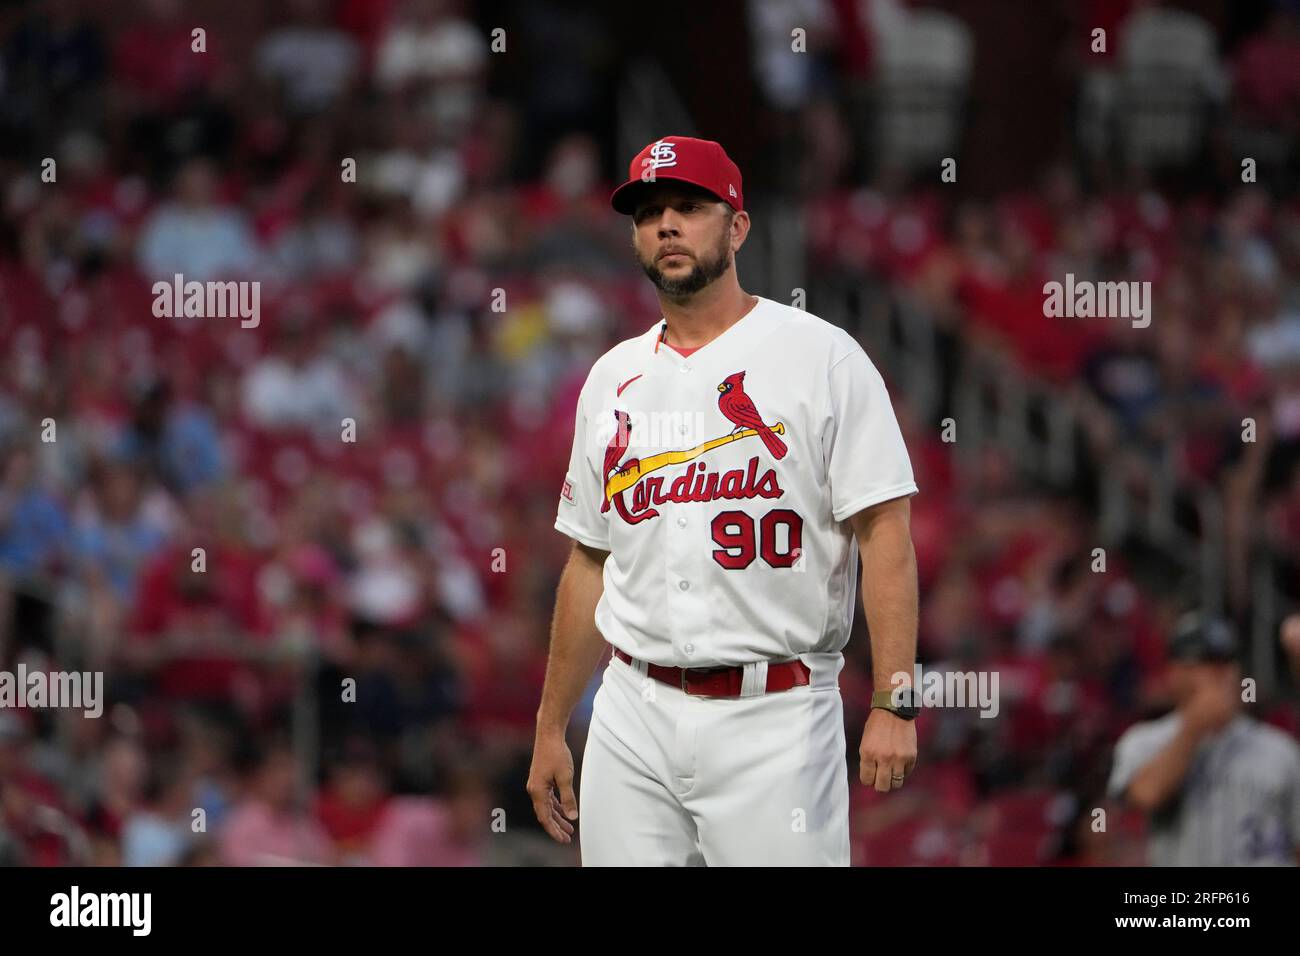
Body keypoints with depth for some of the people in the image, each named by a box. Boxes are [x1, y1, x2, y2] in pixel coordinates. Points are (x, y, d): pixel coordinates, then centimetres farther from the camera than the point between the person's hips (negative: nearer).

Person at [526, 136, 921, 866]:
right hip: (633, 717, 5)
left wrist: (893, 705, -17)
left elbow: (885, 531, -8)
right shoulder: (614, 380, 14)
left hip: (774, 719, -5)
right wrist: (551, 730, 17)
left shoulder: (821, 357, -3)